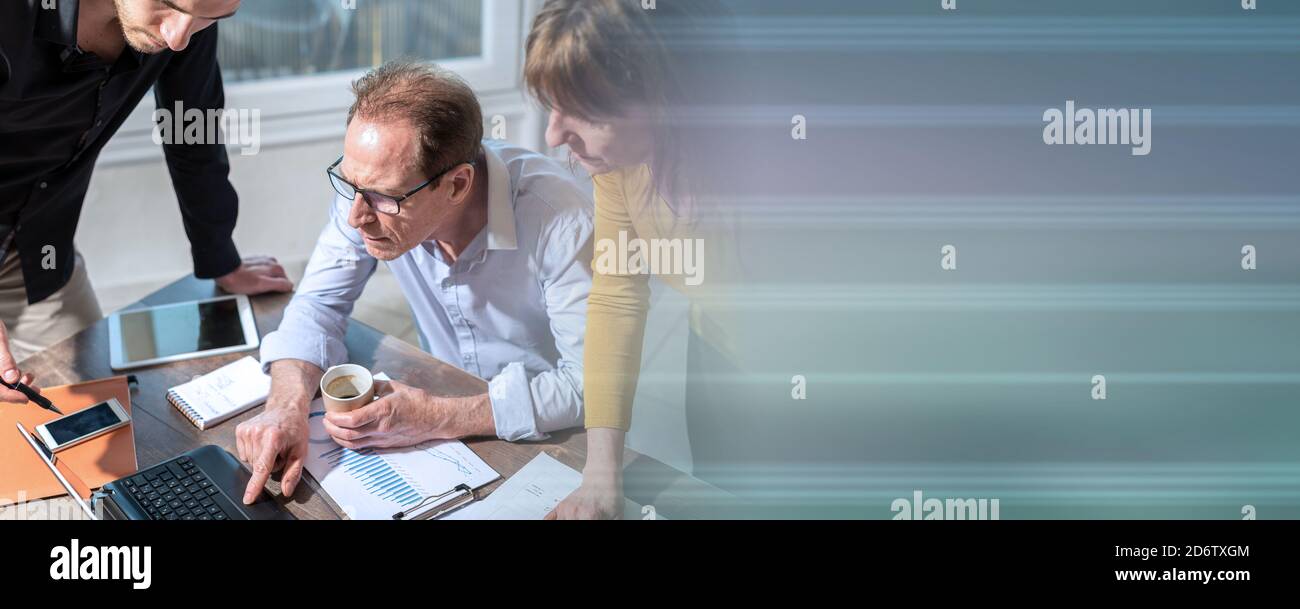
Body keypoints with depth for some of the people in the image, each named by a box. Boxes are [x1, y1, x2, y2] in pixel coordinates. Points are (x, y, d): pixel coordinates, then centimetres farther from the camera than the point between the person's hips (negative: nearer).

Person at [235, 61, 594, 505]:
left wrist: (438, 419, -31)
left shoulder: (559, 218, -30)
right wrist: (288, 405, -23)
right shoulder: (373, 187, -15)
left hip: (553, 438, -4)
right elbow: (320, 302, -3)